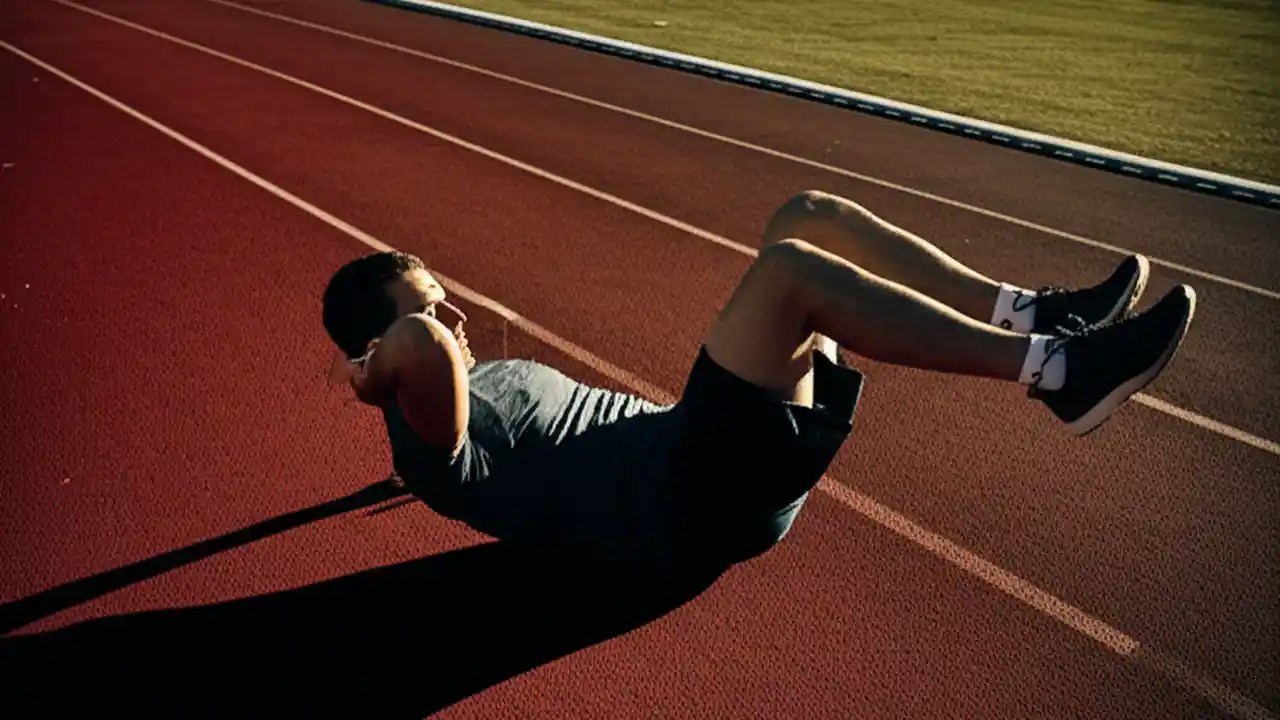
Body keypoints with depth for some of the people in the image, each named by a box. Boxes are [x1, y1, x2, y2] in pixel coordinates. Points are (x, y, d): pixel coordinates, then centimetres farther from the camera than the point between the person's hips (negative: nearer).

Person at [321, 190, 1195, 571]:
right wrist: (377, 375, -10)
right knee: (790, 268, -28)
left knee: (814, 216, 1)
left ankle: (1032, 315, -3)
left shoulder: (489, 379, 23)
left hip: (701, 458, 10)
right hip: (694, 498, -10)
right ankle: (1057, 371, -21)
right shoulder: (433, 440, -6)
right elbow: (423, 349, -29)